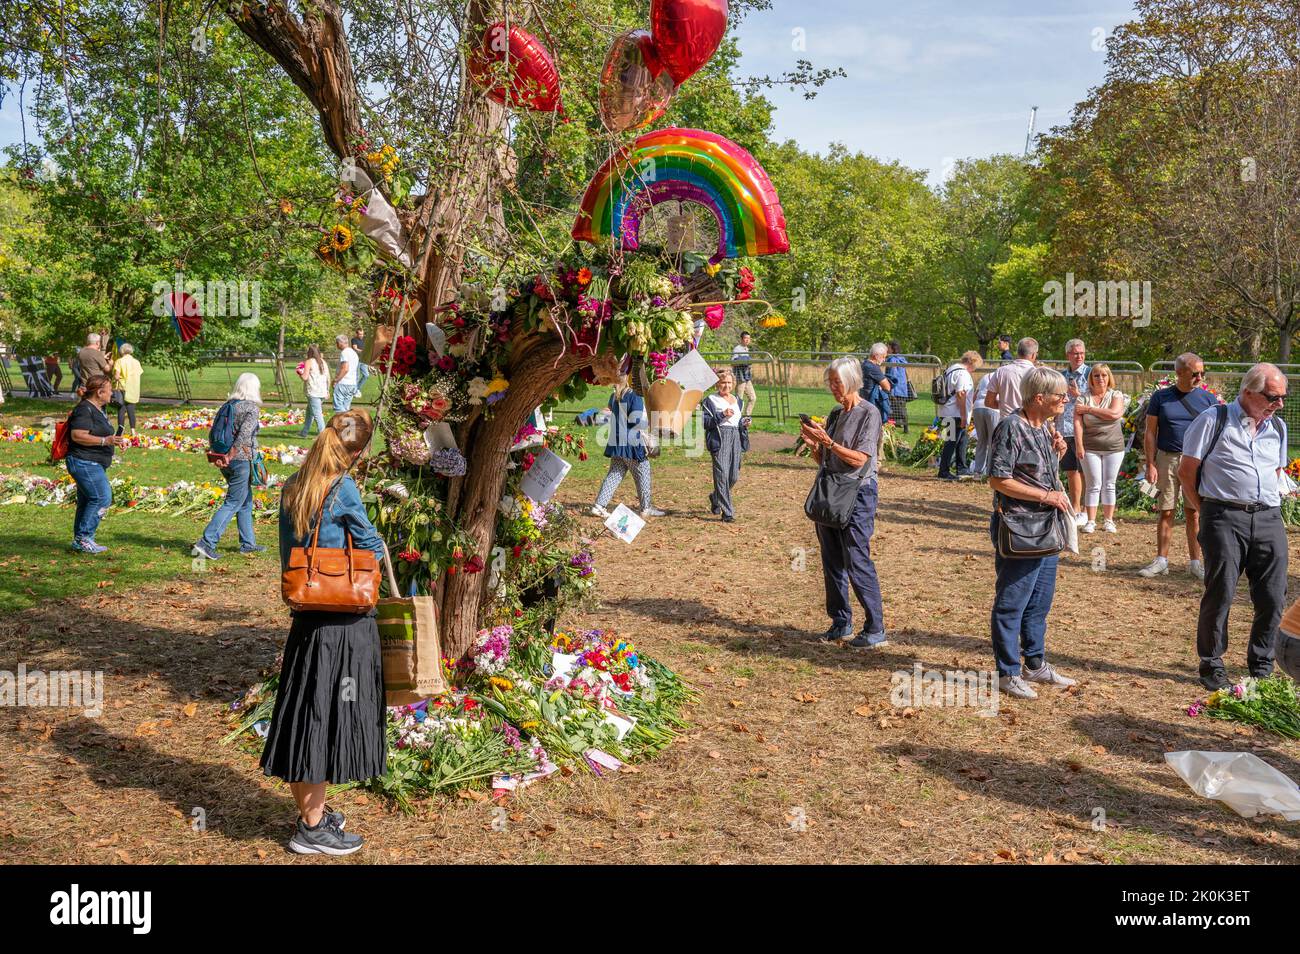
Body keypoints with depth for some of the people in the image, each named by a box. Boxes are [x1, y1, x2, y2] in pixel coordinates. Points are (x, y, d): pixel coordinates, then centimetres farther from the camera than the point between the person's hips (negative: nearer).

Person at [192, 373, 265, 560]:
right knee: (233, 503, -4)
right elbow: (245, 431, -25)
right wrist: (232, 452, -21)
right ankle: (206, 543, -9)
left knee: (246, 502, 18)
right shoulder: (252, 408, -11)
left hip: (226, 461, 8)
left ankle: (248, 543, 25)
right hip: (242, 460, -8)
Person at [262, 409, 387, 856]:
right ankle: (312, 827, 12)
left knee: (306, 710, 15)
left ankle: (310, 811, 30)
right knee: (329, 713, 2)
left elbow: (287, 551, 13)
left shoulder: (292, 487, 6)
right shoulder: (343, 489, -15)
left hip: (306, 615, 7)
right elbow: (371, 546, -4)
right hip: (343, 621, -7)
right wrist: (376, 546, 16)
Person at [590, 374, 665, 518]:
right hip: (632, 444, -7)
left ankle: (599, 505, 2)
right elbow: (636, 421, -19)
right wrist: (651, 421, -2)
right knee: (642, 475, 8)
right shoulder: (635, 397, -14)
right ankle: (646, 508, 17)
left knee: (614, 475, 10)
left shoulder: (614, 397, 9)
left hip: (616, 444, 7)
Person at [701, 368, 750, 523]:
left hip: (736, 439, 6)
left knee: (734, 476, 4)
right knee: (722, 474, -12)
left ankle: (715, 498, 33)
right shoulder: (710, 400, 1)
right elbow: (705, 422, -8)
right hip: (719, 439, -6)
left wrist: (744, 423, 6)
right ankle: (727, 512, -8)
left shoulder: (738, 401, 19)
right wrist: (722, 415, -18)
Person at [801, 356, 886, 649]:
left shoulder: (869, 413, -8)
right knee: (832, 563, 10)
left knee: (858, 564, -9)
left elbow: (859, 459, -17)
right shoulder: (835, 414, 14)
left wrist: (827, 441, -20)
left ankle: (876, 631, -2)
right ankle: (841, 624, 21)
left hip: (858, 494, -8)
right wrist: (813, 444, -2)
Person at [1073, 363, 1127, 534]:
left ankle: (1108, 520, 14)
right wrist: (1079, 446, -15)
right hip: (1091, 448, -1)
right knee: (1094, 485, 0)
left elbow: (1115, 413, -18)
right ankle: (1091, 521, 5)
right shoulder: (1083, 398, 0)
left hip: (1113, 448, 1)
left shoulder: (1116, 395, 1)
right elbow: (1078, 423, -7)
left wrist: (1089, 409, -13)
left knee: (1109, 485, 6)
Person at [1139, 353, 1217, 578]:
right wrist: (1150, 464, -4)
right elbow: (1150, 432, 3)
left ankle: (1195, 562, 12)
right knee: (1166, 512, 6)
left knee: (1193, 513, 4)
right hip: (1167, 459, 0)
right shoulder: (1160, 397, 2)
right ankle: (1161, 561, 14)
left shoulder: (1208, 399, 4)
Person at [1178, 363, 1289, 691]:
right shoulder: (1213, 420, -1)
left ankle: (1261, 667, 20)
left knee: (1273, 598, 4)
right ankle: (1212, 665, 12)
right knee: (1220, 593, -2)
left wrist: (1269, 505, 15)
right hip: (1225, 517, -5)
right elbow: (1186, 470, 0)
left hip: (1269, 519, 5)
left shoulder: (1278, 428, 15)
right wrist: (1205, 512, 2)